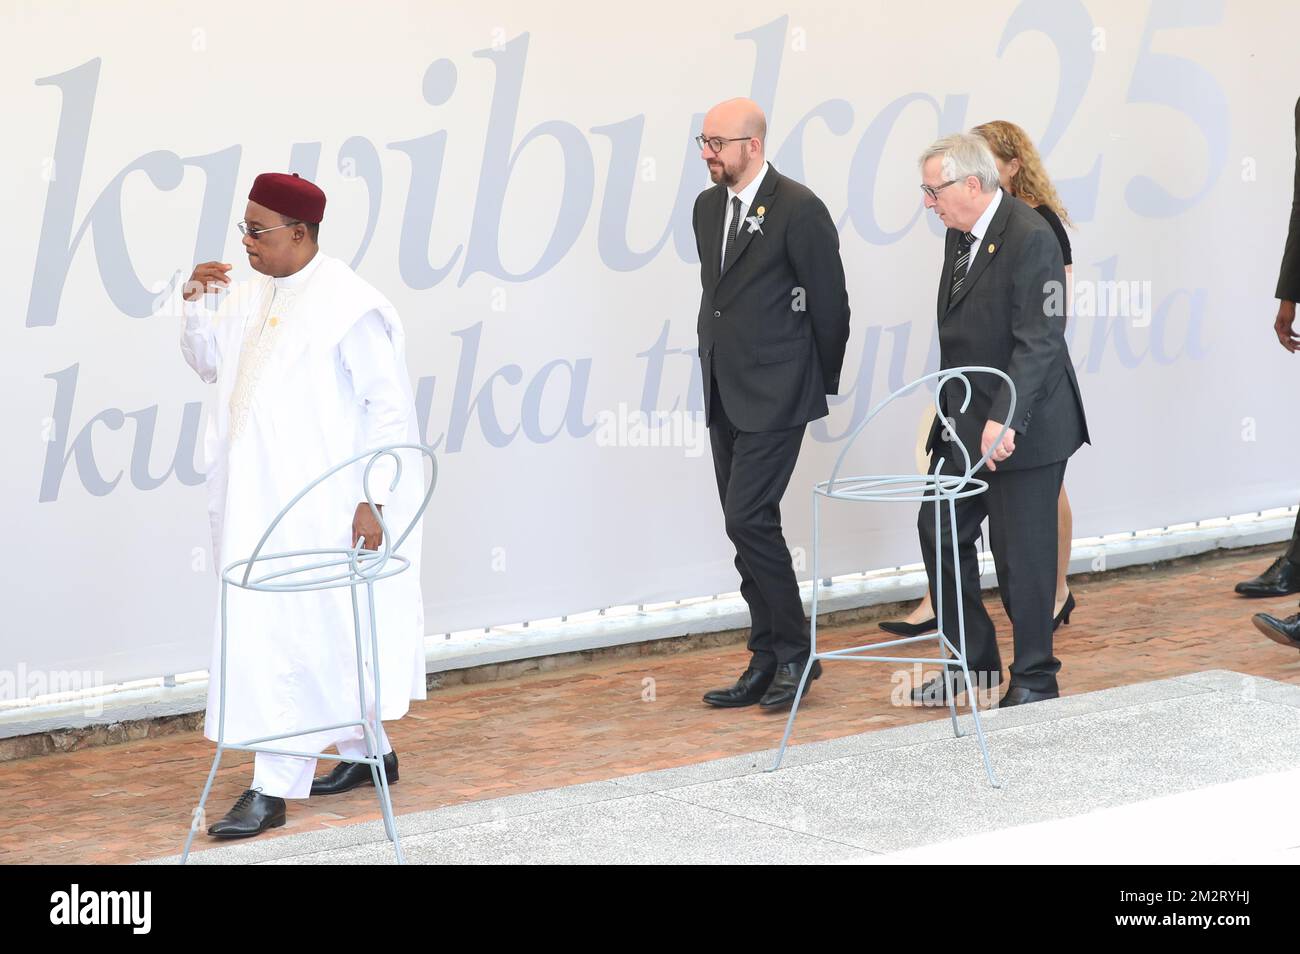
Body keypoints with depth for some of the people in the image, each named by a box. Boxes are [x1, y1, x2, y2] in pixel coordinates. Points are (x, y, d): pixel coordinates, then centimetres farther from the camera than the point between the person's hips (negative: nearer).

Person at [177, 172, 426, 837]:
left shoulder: (348, 307, -16)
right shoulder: (257, 297, 8)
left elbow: (390, 407, -15)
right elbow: (208, 364, 20)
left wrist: (373, 500, -18)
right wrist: (196, 304, 1)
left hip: (316, 505, -8)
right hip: (262, 500, 8)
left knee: (286, 633, -8)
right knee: (326, 633, 17)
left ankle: (274, 788, -4)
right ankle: (368, 752, 31)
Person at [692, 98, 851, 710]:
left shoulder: (798, 209, -13)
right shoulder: (708, 207, 11)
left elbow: (829, 301, -7)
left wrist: (823, 380, 1)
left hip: (775, 395, -8)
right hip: (724, 395, 8)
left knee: (748, 519, -13)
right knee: (748, 526, 9)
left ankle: (792, 654, 1)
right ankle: (768, 663, 16)